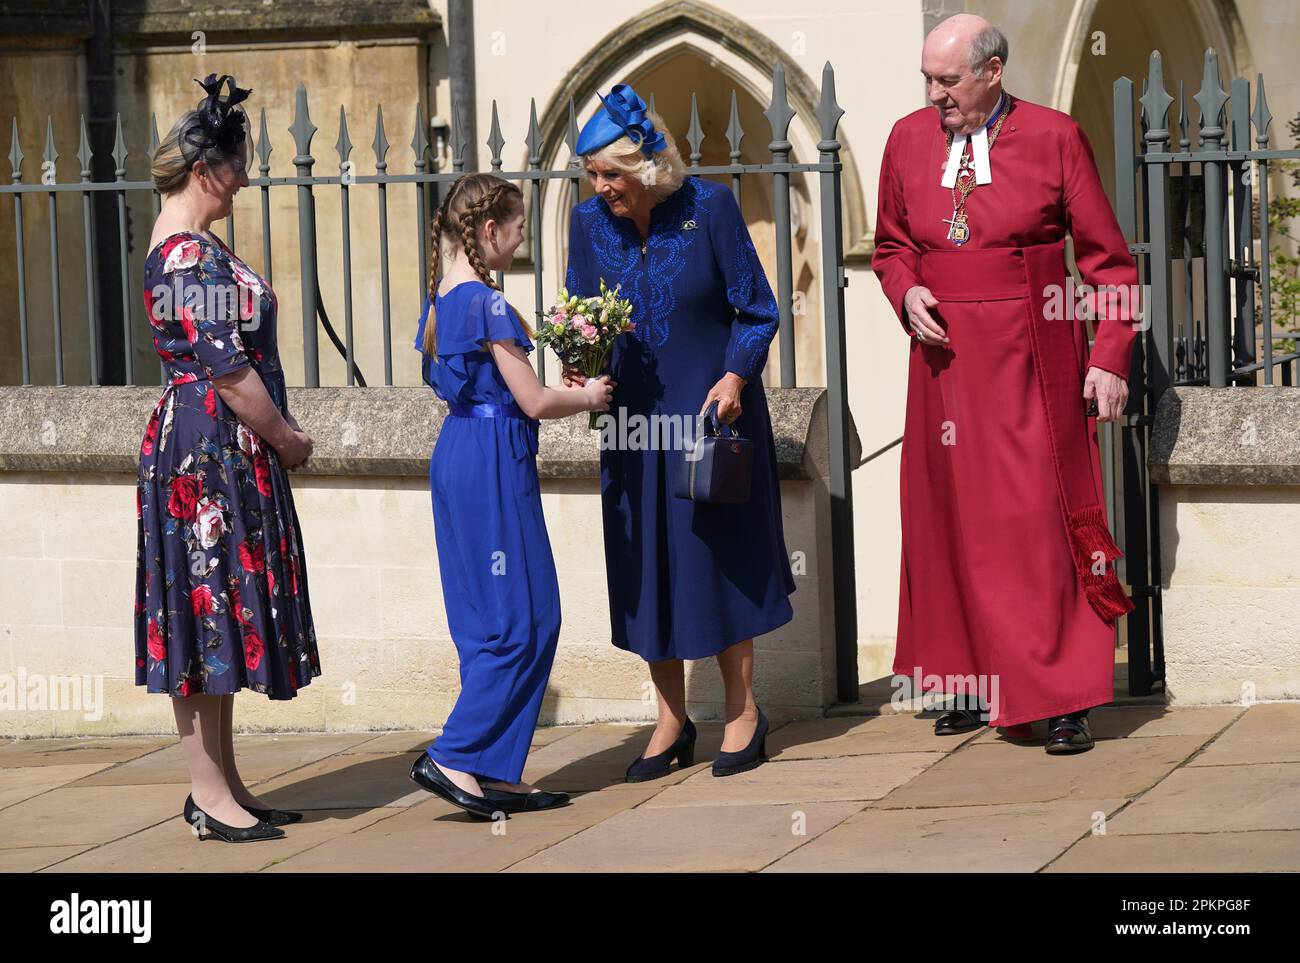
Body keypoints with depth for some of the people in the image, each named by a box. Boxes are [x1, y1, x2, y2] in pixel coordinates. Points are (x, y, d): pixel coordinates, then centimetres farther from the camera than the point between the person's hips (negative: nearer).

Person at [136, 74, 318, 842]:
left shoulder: (187, 245, 15)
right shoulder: (192, 254, -18)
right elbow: (227, 366, -20)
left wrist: (279, 430, 11)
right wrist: (285, 438, -9)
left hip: (227, 453, 10)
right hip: (211, 449, -10)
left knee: (215, 614, 12)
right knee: (210, 607, -6)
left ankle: (222, 784, 17)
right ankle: (211, 797, -3)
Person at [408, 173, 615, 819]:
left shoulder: (440, 300, 11)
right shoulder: (488, 304, -16)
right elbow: (533, 402, -15)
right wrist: (587, 397, 4)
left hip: (456, 451, 9)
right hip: (495, 462, -9)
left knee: (487, 622, 11)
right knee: (525, 620, -4)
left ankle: (495, 773, 12)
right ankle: (453, 757, -8)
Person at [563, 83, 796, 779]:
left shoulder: (708, 208, -10)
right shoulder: (590, 222, -1)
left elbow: (757, 310, -5)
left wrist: (735, 376, -18)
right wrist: (578, 365, -14)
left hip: (712, 408, -3)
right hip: (634, 417, 3)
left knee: (719, 552, 1)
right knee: (649, 564, 5)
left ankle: (742, 711, 13)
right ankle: (671, 723, 14)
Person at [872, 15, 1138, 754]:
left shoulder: (1054, 139, -5)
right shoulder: (909, 141, 6)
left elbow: (1107, 258, -2)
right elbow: (892, 245, 19)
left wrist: (1110, 360, -8)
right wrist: (907, 293, -3)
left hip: (1032, 359, -4)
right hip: (946, 355, 4)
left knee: (1042, 519, -6)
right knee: (954, 518, 7)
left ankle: (1064, 701, -3)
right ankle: (975, 685, 17)